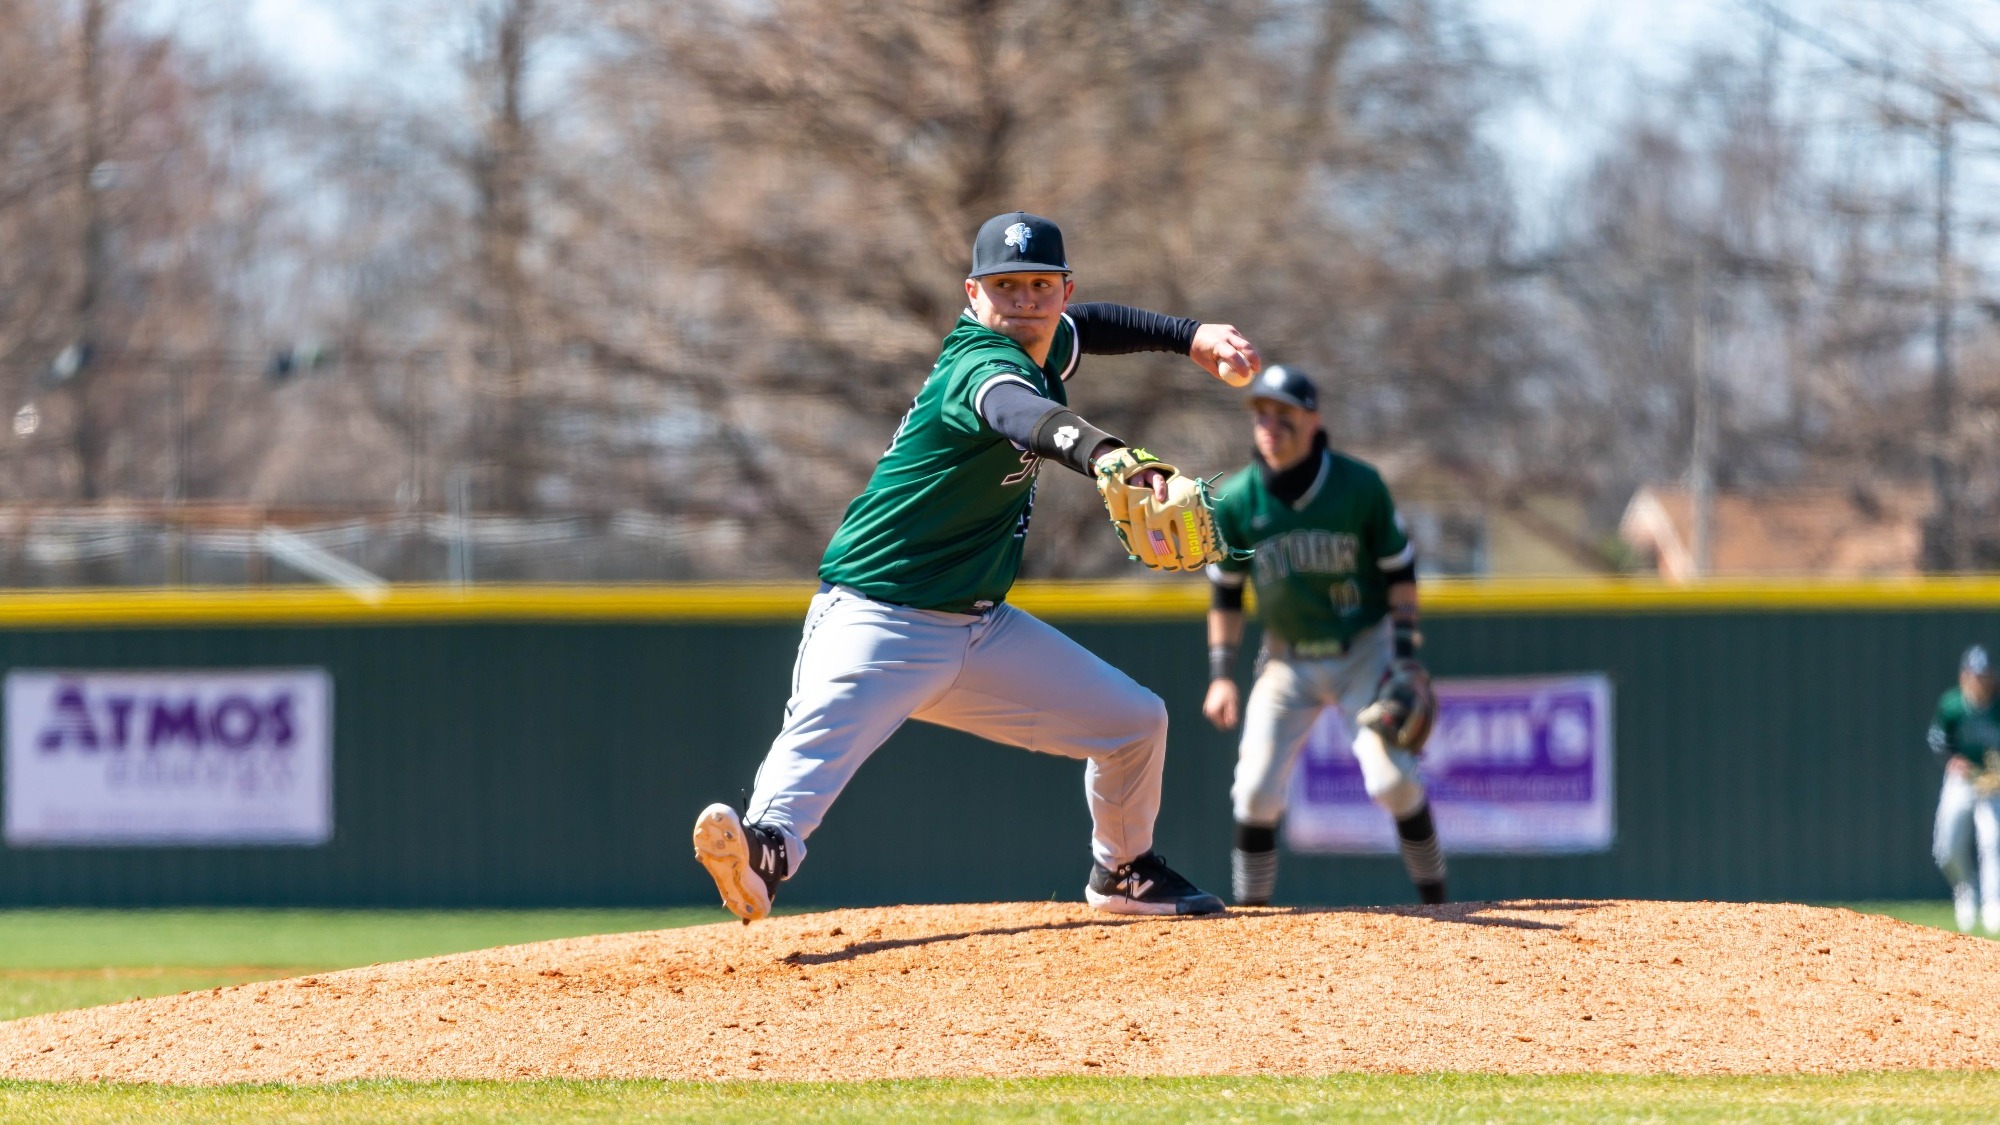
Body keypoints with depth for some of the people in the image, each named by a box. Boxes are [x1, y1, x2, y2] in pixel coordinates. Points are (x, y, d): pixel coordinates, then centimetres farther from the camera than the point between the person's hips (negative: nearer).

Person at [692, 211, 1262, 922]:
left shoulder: (1048, 346, 6)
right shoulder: (981, 364, -21)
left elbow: (1090, 326, 32)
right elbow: (1016, 412, -46)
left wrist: (1193, 337, 16)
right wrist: (1104, 453, -67)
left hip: (981, 627, 9)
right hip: (877, 619, -9)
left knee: (1134, 722, 14)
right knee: (819, 744, -36)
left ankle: (1122, 873, 37)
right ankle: (765, 850, -62)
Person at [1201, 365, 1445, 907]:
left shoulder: (1360, 485, -13)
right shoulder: (1236, 501, -8)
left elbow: (1399, 571, -3)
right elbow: (1226, 593, 4)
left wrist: (1405, 653, -11)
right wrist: (1221, 675, -1)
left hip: (1364, 652, -2)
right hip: (1288, 661, 2)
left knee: (1392, 780, -15)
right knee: (1256, 791, -7)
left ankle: (1433, 897, 0)